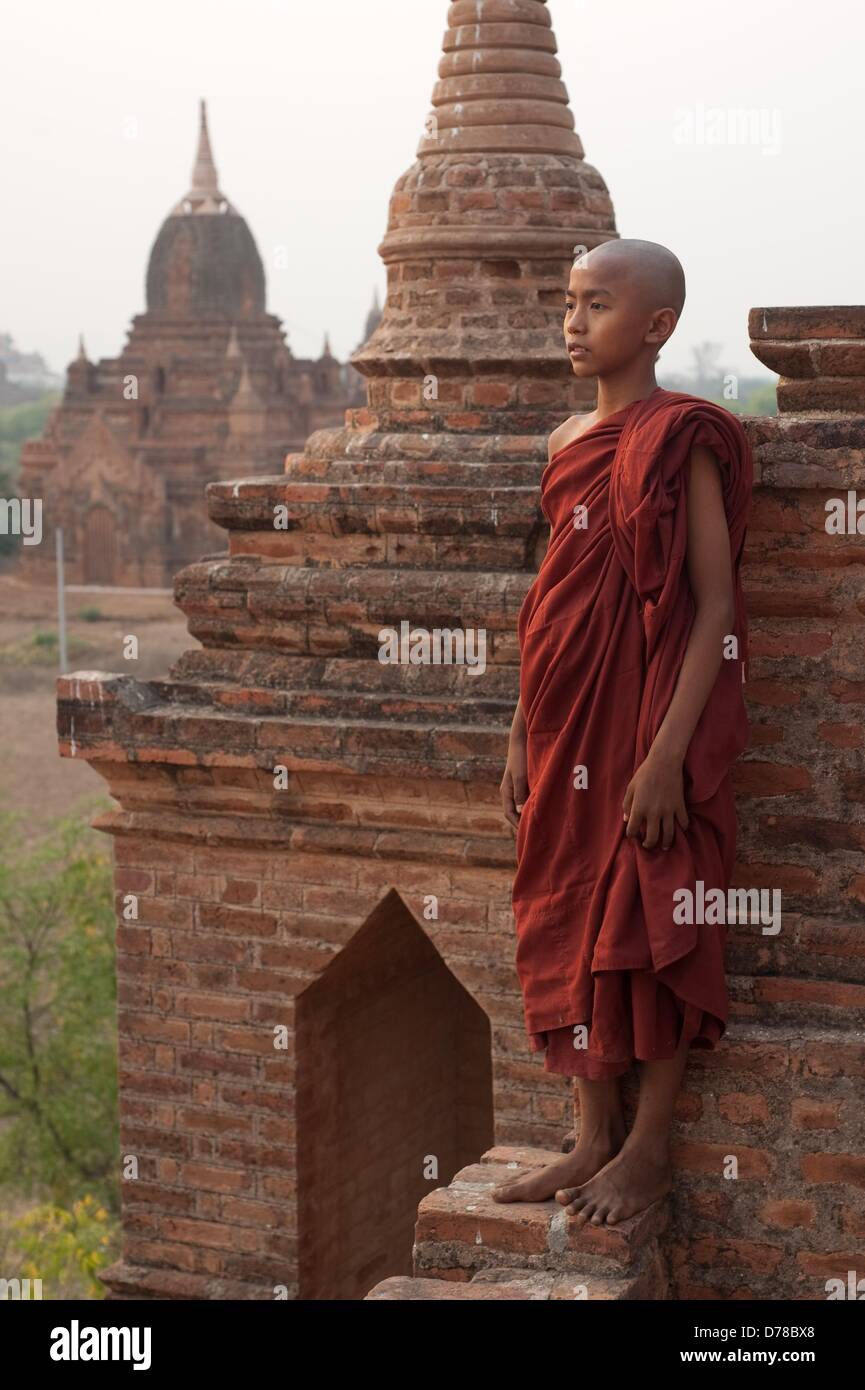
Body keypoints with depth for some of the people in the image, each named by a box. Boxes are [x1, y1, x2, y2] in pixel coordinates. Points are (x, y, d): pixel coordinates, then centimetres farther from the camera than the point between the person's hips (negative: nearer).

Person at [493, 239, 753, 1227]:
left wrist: (669, 754, -20)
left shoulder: (682, 443, -12)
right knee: (572, 921, 11)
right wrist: (523, 735, 13)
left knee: (649, 924, 2)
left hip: (648, 723, -7)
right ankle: (595, 1137, 22)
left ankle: (650, 1147, 16)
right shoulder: (570, 443, 10)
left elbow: (715, 607, -15)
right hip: (569, 728, 7)